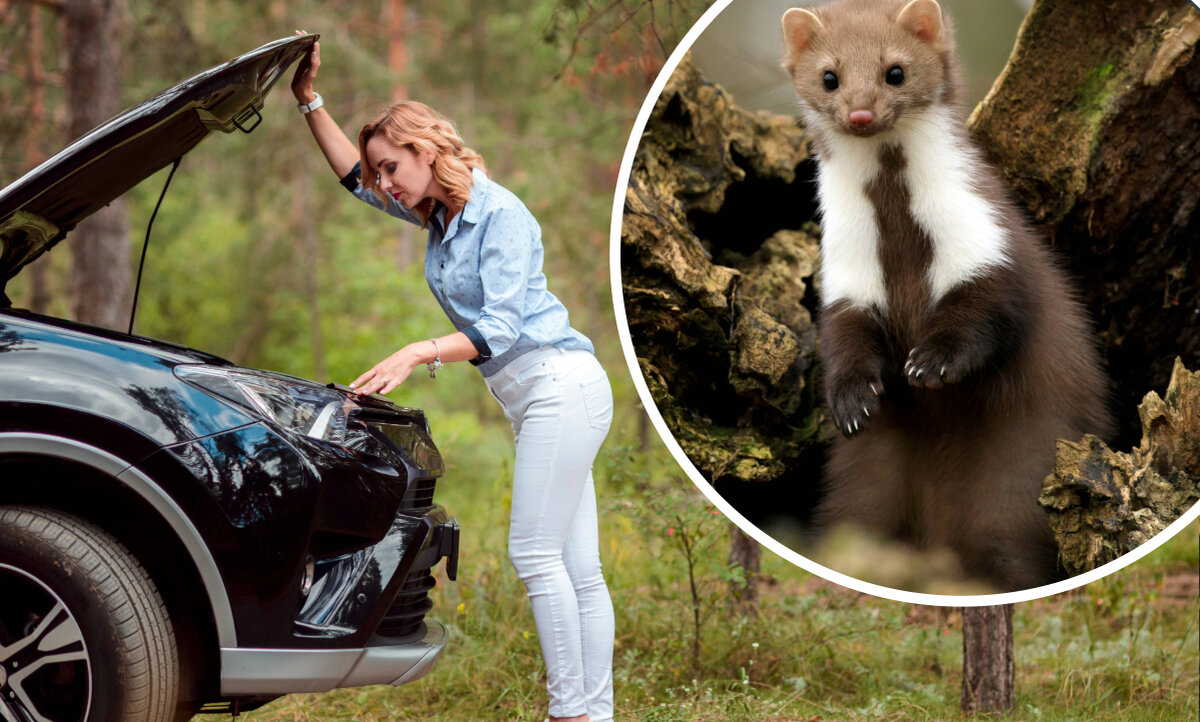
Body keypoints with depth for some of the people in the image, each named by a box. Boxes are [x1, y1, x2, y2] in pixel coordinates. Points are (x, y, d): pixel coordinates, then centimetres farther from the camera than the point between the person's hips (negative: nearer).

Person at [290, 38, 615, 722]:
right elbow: (356, 176, 24)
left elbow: (501, 327, -19)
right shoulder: (442, 212, 14)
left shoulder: (500, 213, -12)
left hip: (561, 384, -9)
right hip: (540, 401, 9)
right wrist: (309, 100, 16)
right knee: (578, 568, 5)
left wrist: (419, 353, -28)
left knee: (535, 552, -12)